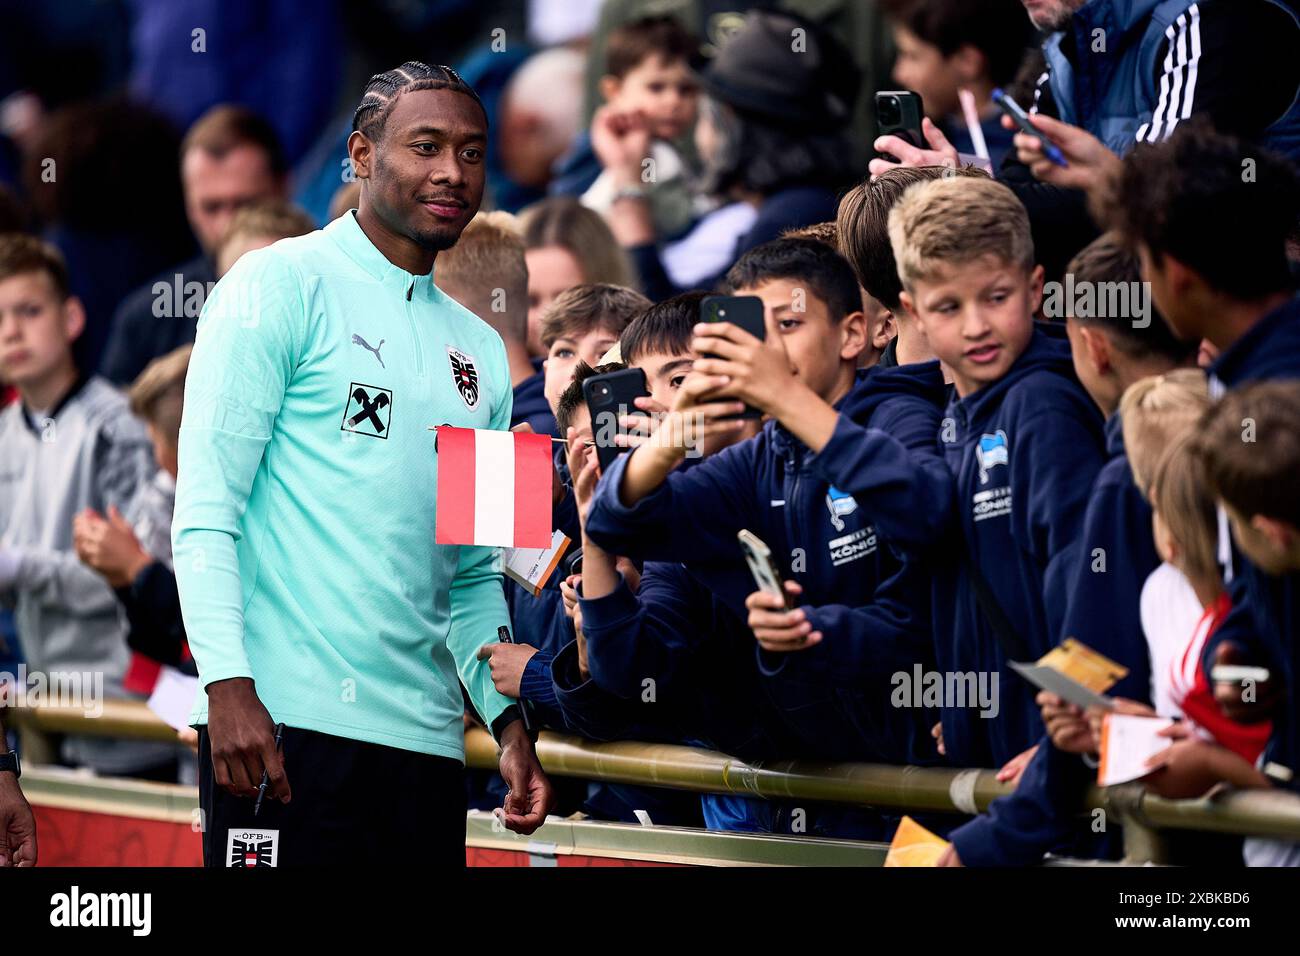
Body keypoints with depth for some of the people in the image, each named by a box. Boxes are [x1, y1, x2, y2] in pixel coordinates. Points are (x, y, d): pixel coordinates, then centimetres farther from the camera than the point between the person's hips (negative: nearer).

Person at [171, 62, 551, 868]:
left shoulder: (480, 351, 19)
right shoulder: (283, 285, 0)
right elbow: (206, 506, -7)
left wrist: (510, 722, 9)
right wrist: (228, 683, -18)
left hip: (424, 736, 6)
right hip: (283, 722, -6)